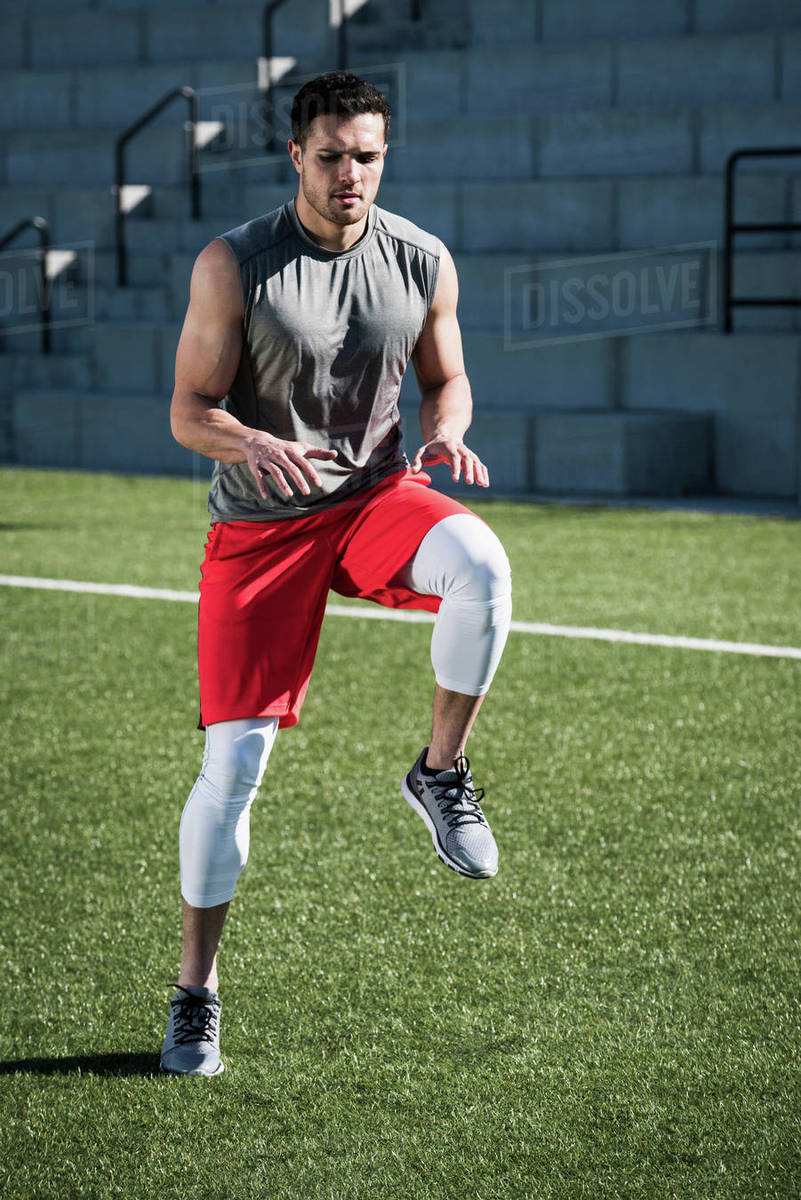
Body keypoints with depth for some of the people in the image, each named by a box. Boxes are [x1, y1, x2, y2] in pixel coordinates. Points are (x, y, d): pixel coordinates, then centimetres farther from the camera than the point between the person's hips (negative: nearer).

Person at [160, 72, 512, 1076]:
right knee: (234, 758, -5)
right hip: (259, 526, -2)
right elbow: (189, 411, -8)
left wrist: (446, 430, -11)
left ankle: (442, 773, -9)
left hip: (376, 495, 2)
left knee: (480, 563, -33)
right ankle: (194, 993, 11)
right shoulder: (233, 265, -10)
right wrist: (256, 445, -30)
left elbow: (446, 378, 13)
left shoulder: (423, 263, -1)